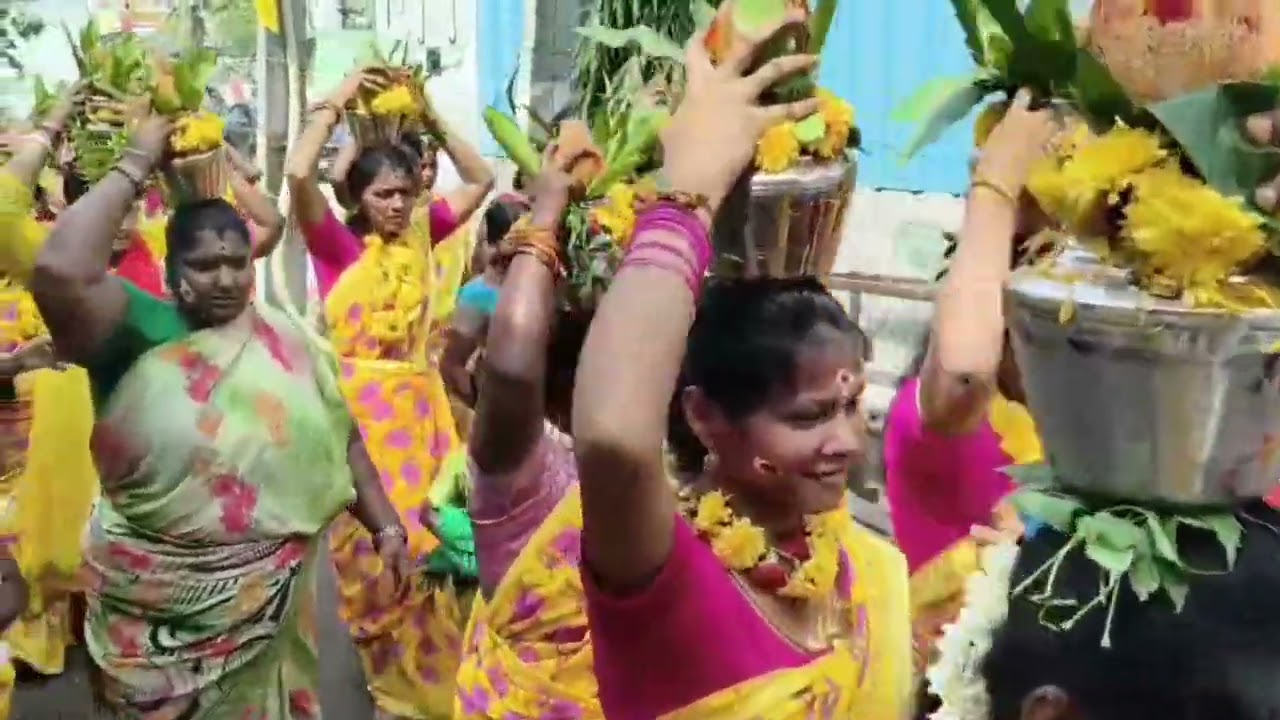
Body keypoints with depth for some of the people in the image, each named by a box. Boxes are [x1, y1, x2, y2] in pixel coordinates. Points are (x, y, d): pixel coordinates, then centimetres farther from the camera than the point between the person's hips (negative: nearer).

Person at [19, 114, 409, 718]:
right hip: (160, 604, -3)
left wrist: (386, 528, 5)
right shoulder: (136, 333, -11)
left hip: (272, 595, 4)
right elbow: (59, 270, -29)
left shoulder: (285, 338, 2)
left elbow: (342, 439, 9)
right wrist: (137, 165, -20)